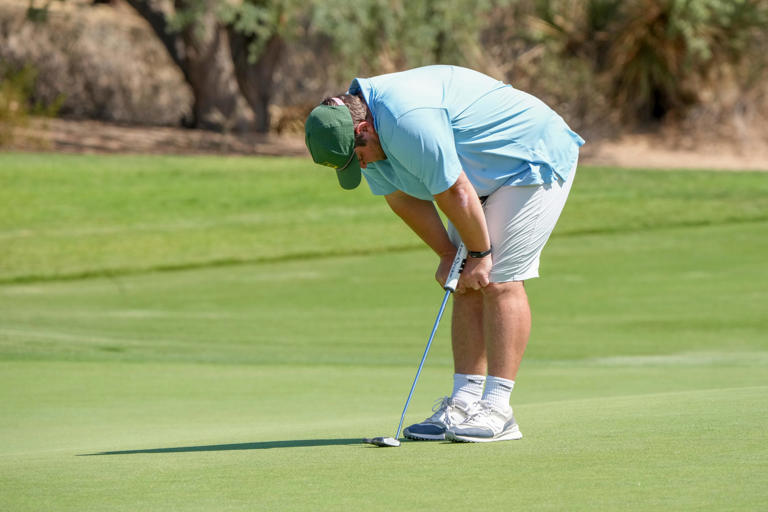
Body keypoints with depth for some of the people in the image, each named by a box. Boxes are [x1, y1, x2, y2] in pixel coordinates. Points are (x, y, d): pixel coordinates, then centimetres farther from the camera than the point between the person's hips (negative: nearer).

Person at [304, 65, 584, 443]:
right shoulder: (364, 132, -3)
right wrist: (447, 254, 3)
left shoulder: (408, 122, -34)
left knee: (499, 280, -14)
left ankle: (497, 410, -15)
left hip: (536, 162, -9)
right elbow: (401, 197, 7)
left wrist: (479, 253, -14)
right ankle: (464, 402, 2)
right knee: (467, 286, 3)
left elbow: (455, 194, -27)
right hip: (486, 177, 9)